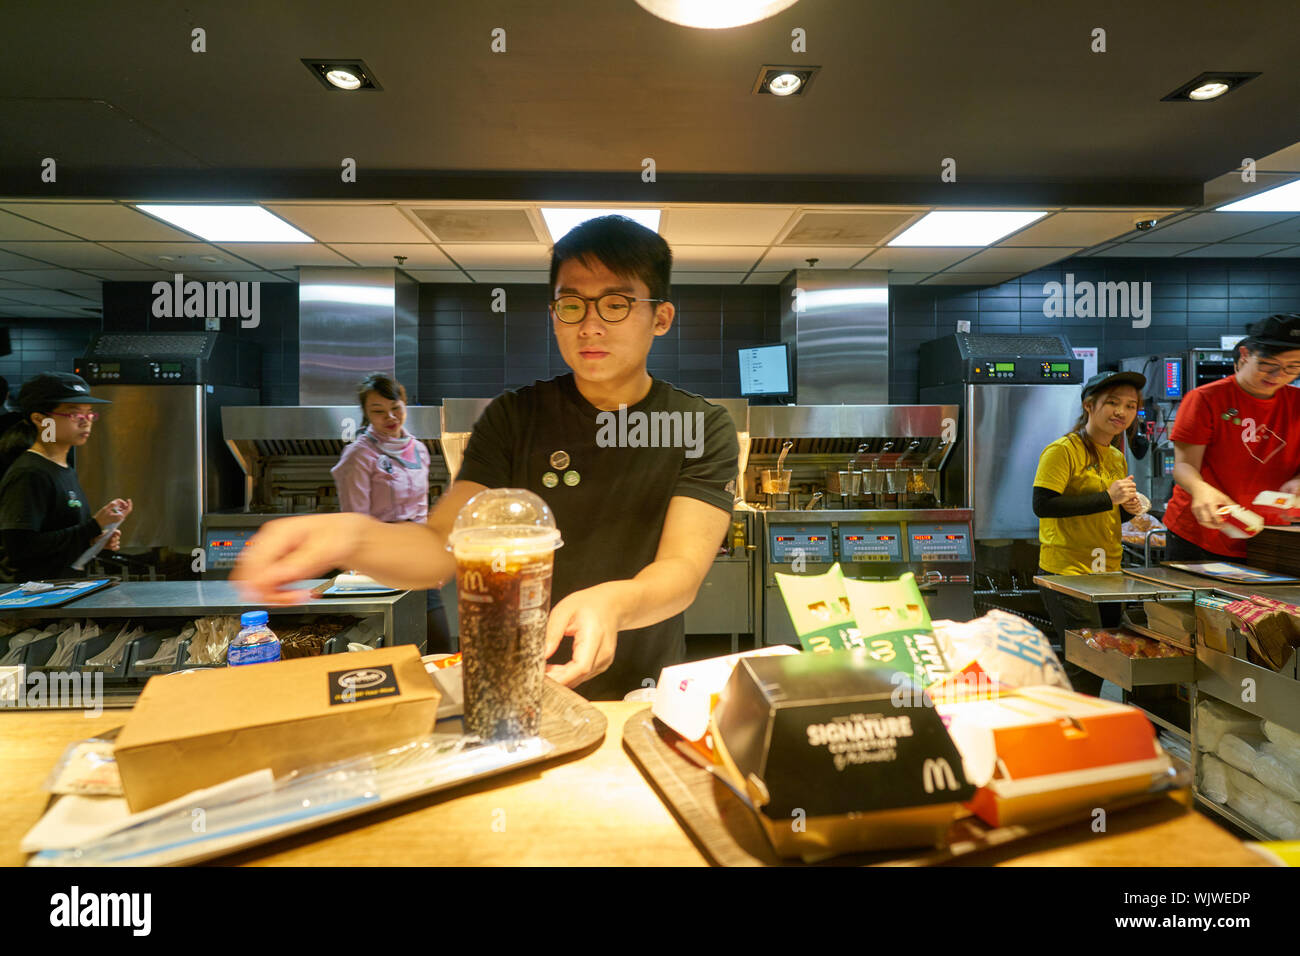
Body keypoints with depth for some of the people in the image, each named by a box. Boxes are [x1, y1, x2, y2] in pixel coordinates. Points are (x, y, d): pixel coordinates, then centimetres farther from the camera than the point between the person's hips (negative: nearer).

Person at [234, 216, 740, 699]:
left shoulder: (703, 428, -1)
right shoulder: (513, 417, 3)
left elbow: (683, 569, -13)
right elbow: (443, 545, -6)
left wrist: (609, 603, -35)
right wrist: (351, 536, -28)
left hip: (642, 695, 0)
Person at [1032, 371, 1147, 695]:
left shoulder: (1118, 458, 17)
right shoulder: (1062, 450, -10)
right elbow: (1042, 505, -21)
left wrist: (1128, 508, 5)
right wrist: (1107, 498, -20)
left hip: (1107, 574, 9)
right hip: (1067, 573, -9)